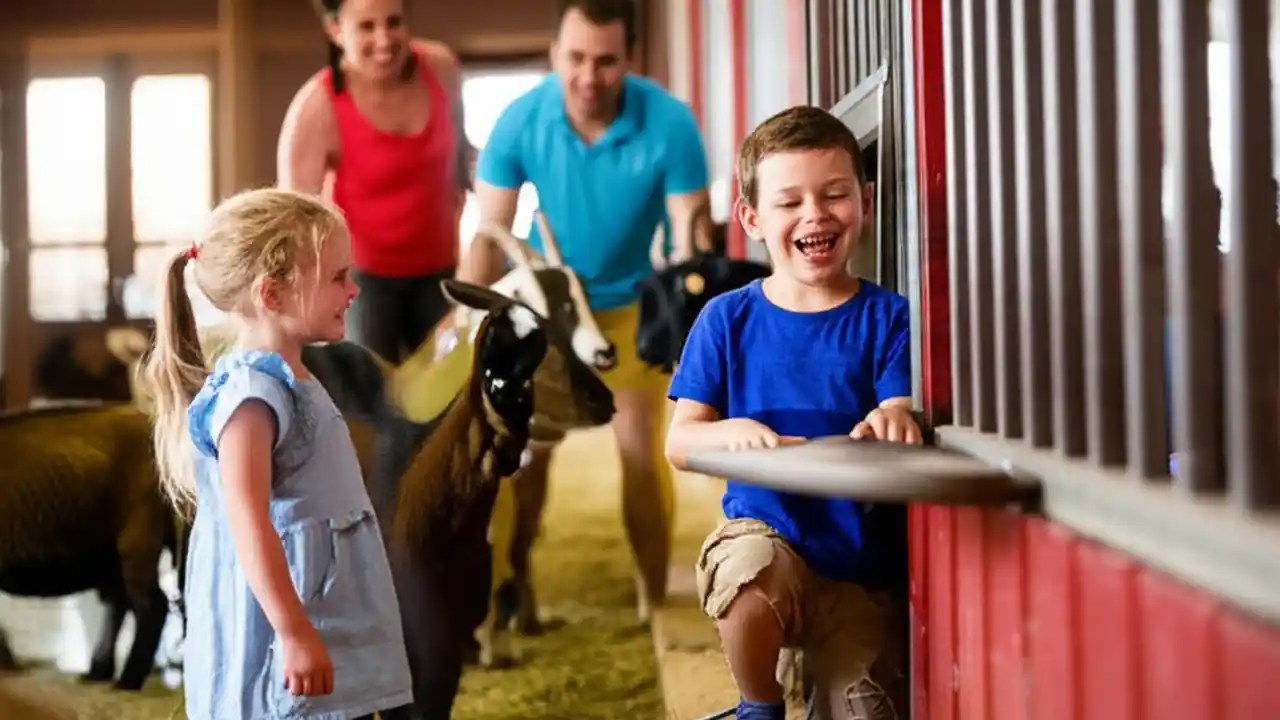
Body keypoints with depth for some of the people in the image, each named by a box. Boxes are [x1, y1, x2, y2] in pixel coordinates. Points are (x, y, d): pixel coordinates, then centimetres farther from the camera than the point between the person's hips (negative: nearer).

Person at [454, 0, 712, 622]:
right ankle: (511, 590, 16)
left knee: (644, 453, -1)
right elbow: (489, 238, -19)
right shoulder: (520, 121, -23)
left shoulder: (669, 123, -28)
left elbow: (690, 235, -23)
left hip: (632, 305, -1)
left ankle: (654, 602, 10)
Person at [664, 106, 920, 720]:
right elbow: (679, 441, -3)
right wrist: (733, 432, -26)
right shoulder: (728, 319, 1)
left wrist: (892, 422, -39)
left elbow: (901, 413, -13)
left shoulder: (886, 318, -1)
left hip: (858, 565, 0)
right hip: (763, 526, 0)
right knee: (751, 567, -34)